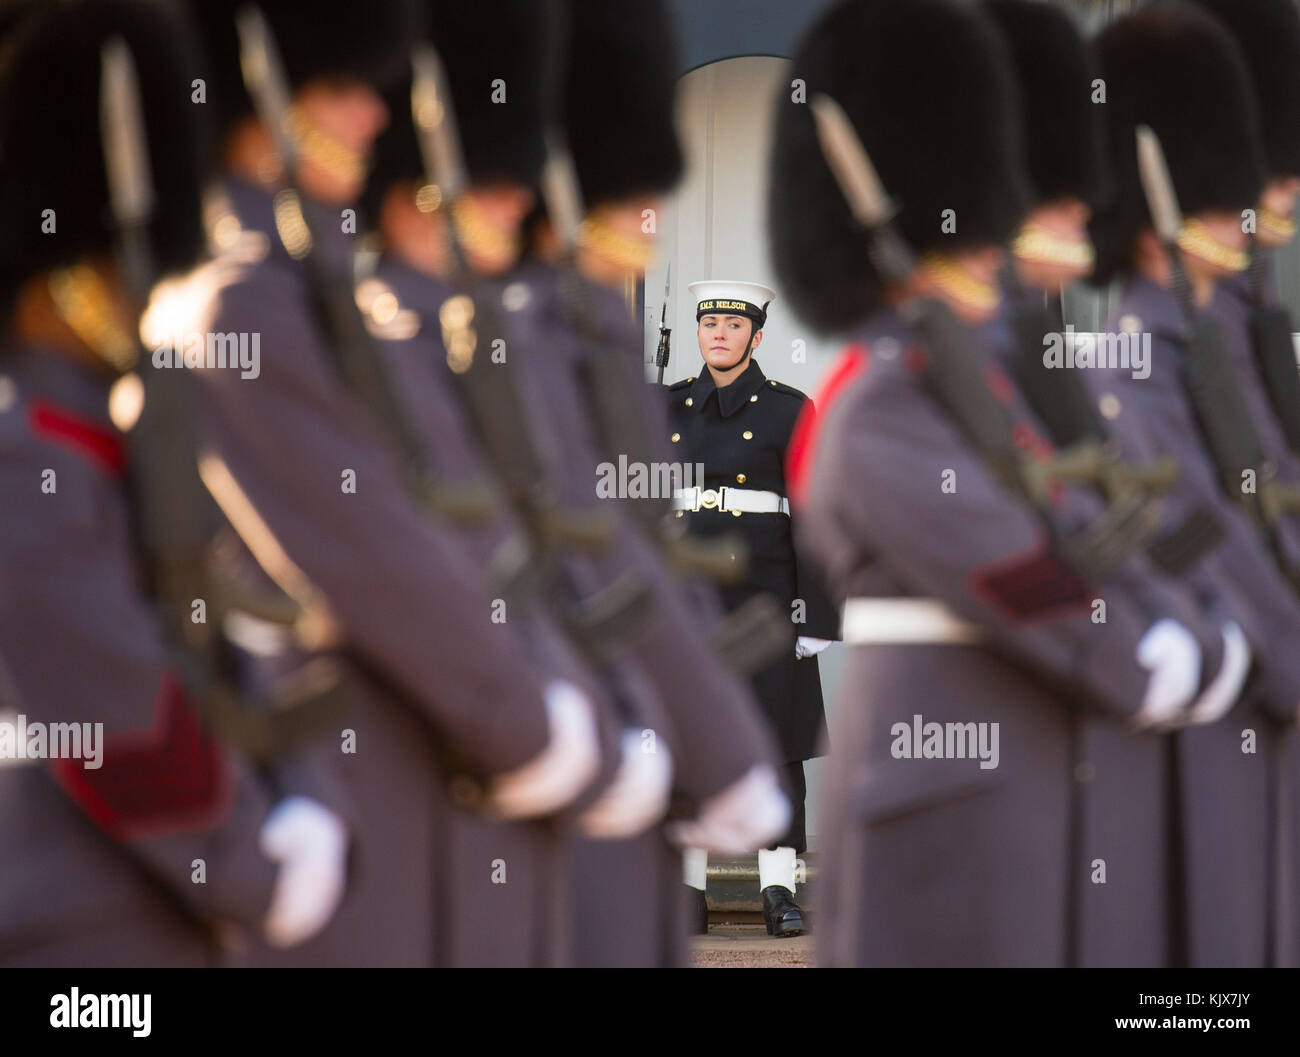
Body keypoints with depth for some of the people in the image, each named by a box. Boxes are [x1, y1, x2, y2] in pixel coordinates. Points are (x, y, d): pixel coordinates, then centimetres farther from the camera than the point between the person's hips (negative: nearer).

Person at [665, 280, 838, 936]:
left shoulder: (789, 410, 0)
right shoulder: (670, 408, 10)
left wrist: (813, 611, -8)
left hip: (764, 596, -3)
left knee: (776, 736, -3)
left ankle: (779, 890, 0)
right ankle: (686, 889, 8)